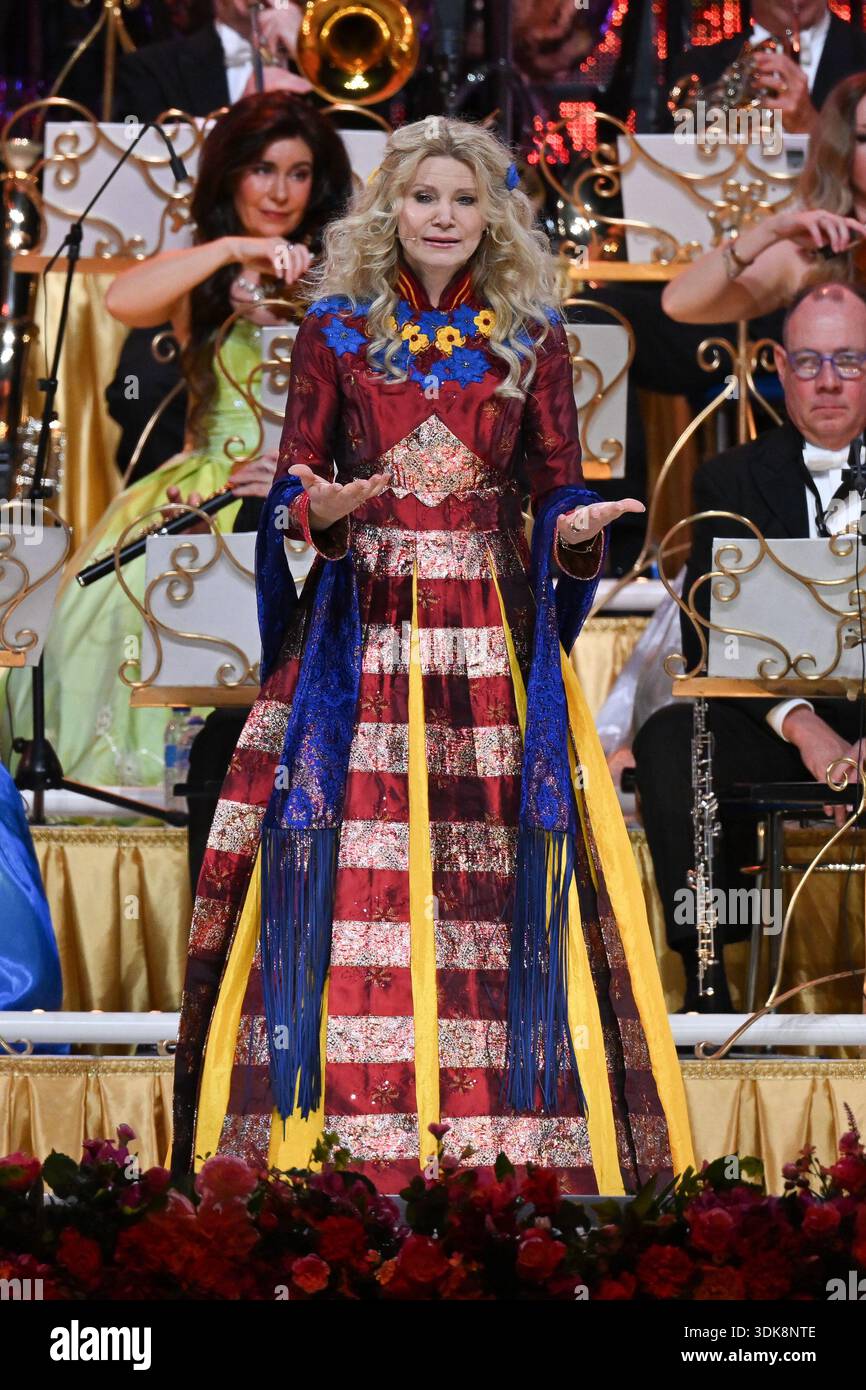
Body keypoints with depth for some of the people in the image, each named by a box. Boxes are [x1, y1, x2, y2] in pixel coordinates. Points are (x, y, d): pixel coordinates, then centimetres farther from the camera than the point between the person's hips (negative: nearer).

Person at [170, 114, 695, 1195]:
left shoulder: (530, 340, 7)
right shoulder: (335, 331, 6)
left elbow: (560, 491, 8)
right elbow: (292, 484, 5)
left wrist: (577, 534, -14)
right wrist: (321, 511, -17)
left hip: (490, 639, 0)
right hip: (359, 632, 0)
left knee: (502, 892, -4)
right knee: (348, 884, -5)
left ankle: (515, 1137, 0)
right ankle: (336, 1130, 0)